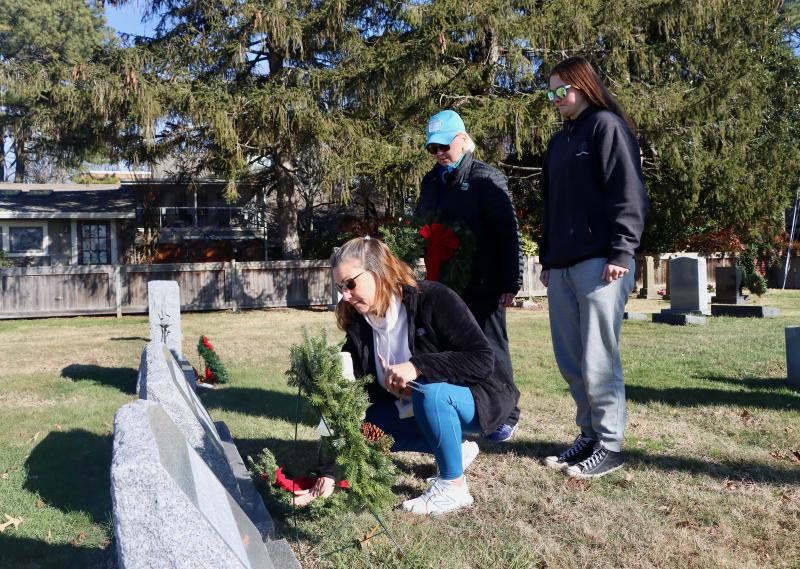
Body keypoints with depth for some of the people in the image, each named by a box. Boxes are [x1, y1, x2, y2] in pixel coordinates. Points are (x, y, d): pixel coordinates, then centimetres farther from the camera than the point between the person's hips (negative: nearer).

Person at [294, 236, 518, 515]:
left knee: (429, 391, -35)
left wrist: (418, 366, -37)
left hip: (476, 401, -7)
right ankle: (456, 449, 8)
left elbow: (482, 359, -27)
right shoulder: (359, 326, -7)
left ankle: (453, 487, -13)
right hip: (416, 409, 7)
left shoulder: (434, 299, -23)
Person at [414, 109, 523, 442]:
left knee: (490, 348, 2)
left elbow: (508, 232, -10)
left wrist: (511, 282, -14)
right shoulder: (431, 181, 14)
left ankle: (505, 415, 16)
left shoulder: (486, 179, -6)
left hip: (482, 284, -6)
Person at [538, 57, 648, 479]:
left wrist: (621, 253, -17)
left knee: (597, 361, -7)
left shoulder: (607, 126, -1)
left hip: (600, 264, -8)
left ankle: (609, 445, 3)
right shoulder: (559, 141, 23)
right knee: (571, 361, 9)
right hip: (562, 267, 8)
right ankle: (589, 435, 19)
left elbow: (628, 194, -10)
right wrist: (547, 259, 19)